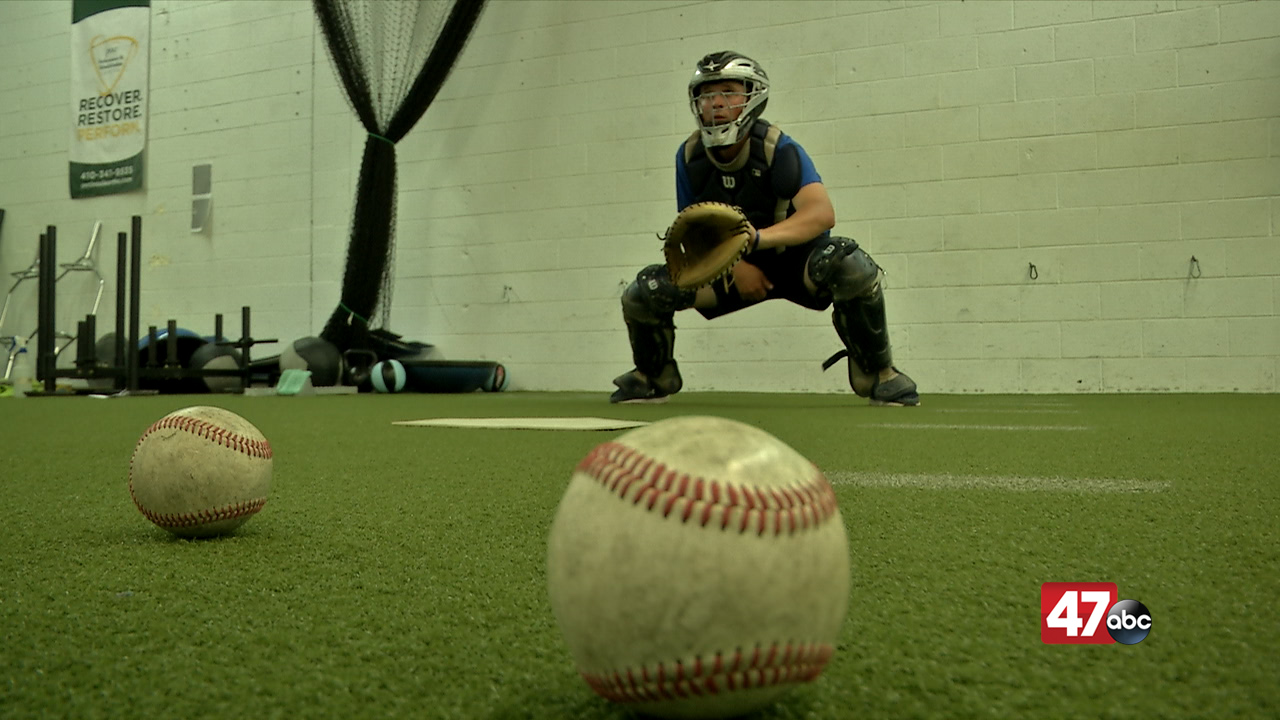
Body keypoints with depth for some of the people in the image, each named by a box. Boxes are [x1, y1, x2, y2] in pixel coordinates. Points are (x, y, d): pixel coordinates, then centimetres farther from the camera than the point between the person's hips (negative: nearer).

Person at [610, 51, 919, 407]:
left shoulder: (777, 149, -23)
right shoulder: (690, 156, -9)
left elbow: (822, 214, -36)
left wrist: (757, 239, -50)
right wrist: (734, 267, -18)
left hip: (794, 260, -3)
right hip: (730, 270, 4)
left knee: (850, 264, -36)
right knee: (643, 293, -15)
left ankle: (877, 374, -12)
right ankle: (654, 378, 18)